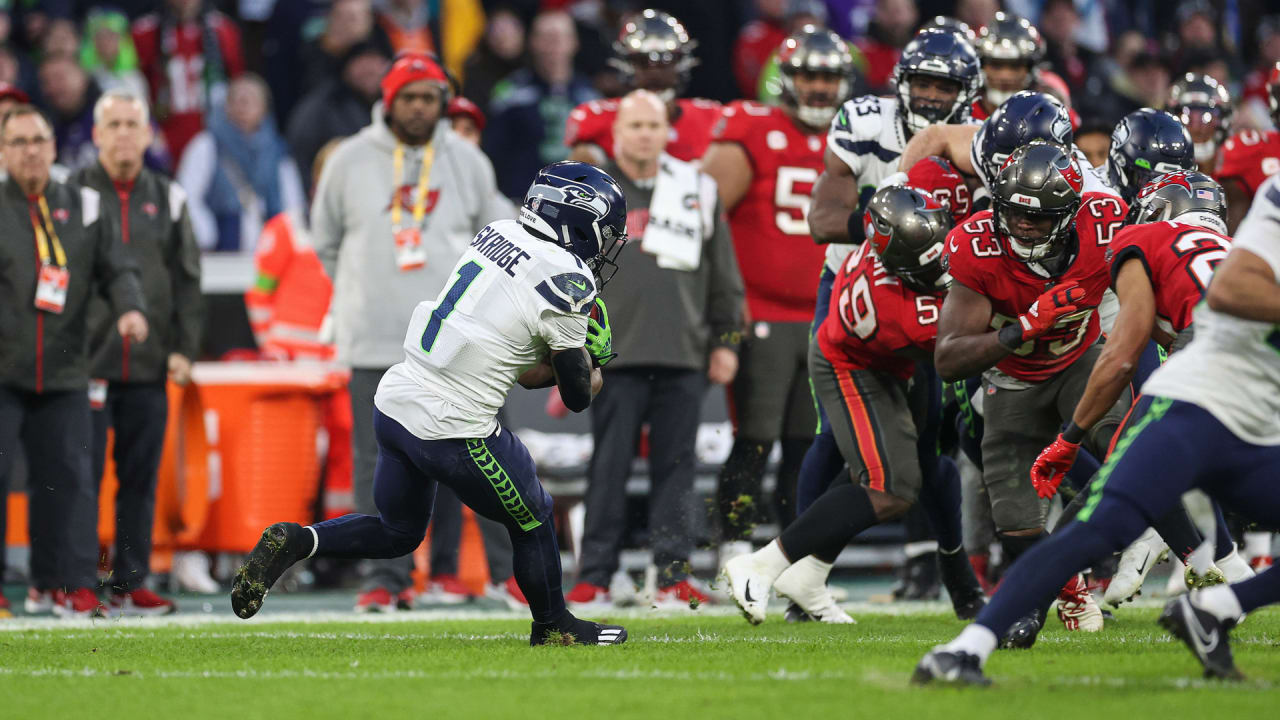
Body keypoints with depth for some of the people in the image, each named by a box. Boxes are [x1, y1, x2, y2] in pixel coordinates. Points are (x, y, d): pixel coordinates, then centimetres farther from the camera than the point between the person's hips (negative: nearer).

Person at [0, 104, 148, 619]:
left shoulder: (83, 208, 12)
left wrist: (130, 307, -8)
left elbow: (117, 268, 11)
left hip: (62, 371, 3)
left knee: (67, 478, 2)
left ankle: (63, 584, 8)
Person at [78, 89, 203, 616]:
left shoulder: (167, 198, 12)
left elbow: (187, 278, 13)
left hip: (149, 369, 3)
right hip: (87, 361, -3)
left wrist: (184, 348, 4)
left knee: (141, 478, 4)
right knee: (82, 475, -5)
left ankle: (130, 583, 9)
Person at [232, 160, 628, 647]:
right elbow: (578, 397, -1)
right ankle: (554, 628, 34)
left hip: (395, 403, 7)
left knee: (397, 532, 25)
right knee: (531, 520, 18)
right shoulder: (569, 283, -13)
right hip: (451, 432, -7)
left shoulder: (497, 235, 9)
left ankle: (294, 542, 8)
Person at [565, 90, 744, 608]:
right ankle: (594, 575, 1)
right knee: (609, 468, -3)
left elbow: (723, 276, 17)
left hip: (683, 356, 2)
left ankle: (673, 575, 6)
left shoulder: (696, 192, 12)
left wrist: (726, 341, 12)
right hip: (617, 356, -2)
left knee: (676, 466, 2)